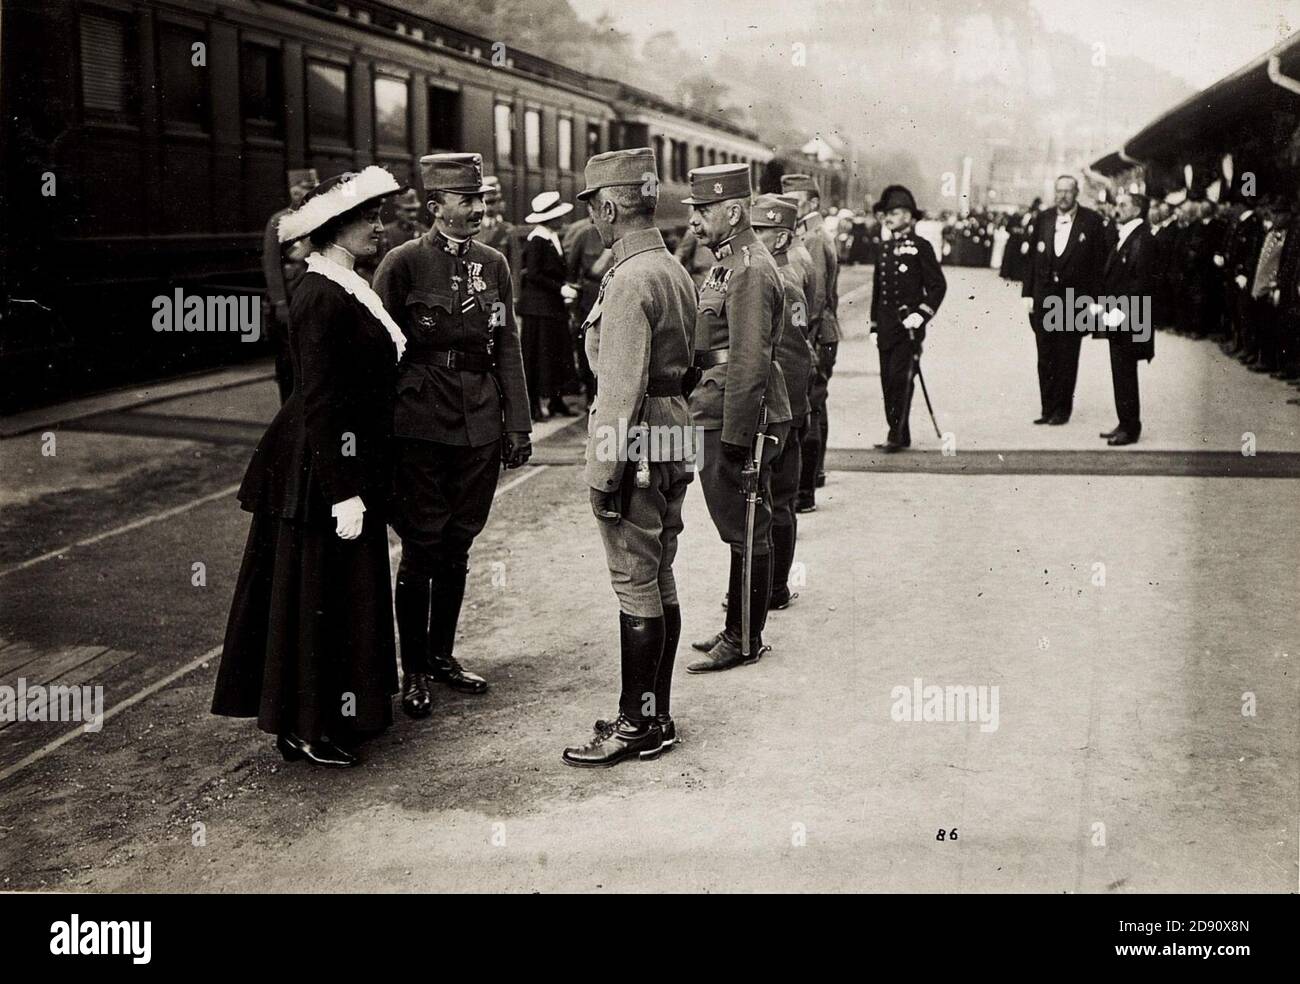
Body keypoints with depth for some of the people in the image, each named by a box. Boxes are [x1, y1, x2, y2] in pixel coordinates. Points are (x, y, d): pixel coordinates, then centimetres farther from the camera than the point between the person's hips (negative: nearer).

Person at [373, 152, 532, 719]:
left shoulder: (493, 265, 9)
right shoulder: (403, 264, -6)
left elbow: (507, 349, 11)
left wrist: (517, 426, 7)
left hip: (480, 429, 5)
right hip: (422, 429, -5)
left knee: (457, 547, 13)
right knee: (421, 549, 2)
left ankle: (443, 655, 27)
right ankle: (414, 671, 13)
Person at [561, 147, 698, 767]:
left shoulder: (629, 280, -18)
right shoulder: (676, 271, 13)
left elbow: (622, 388, -22)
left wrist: (604, 472, -19)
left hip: (637, 449, -10)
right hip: (674, 445, 10)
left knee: (636, 589, -3)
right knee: (659, 582, 14)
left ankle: (637, 726, 6)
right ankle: (657, 716, 23)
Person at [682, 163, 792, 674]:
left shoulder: (750, 271, -18)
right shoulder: (729, 263, 15)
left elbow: (749, 364, -23)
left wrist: (734, 440, -22)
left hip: (740, 421, -10)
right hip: (719, 417, 10)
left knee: (747, 532, 0)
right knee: (743, 530, 17)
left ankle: (744, 641, 9)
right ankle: (738, 630, 27)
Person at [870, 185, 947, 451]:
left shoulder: (920, 247, -3)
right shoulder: (886, 248, 15)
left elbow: (938, 285, -5)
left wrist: (922, 314, -15)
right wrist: (875, 326, 16)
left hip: (908, 325, -6)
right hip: (886, 326, 6)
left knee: (900, 377, -11)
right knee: (888, 380, 6)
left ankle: (897, 435, -6)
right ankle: (900, 435, 14)